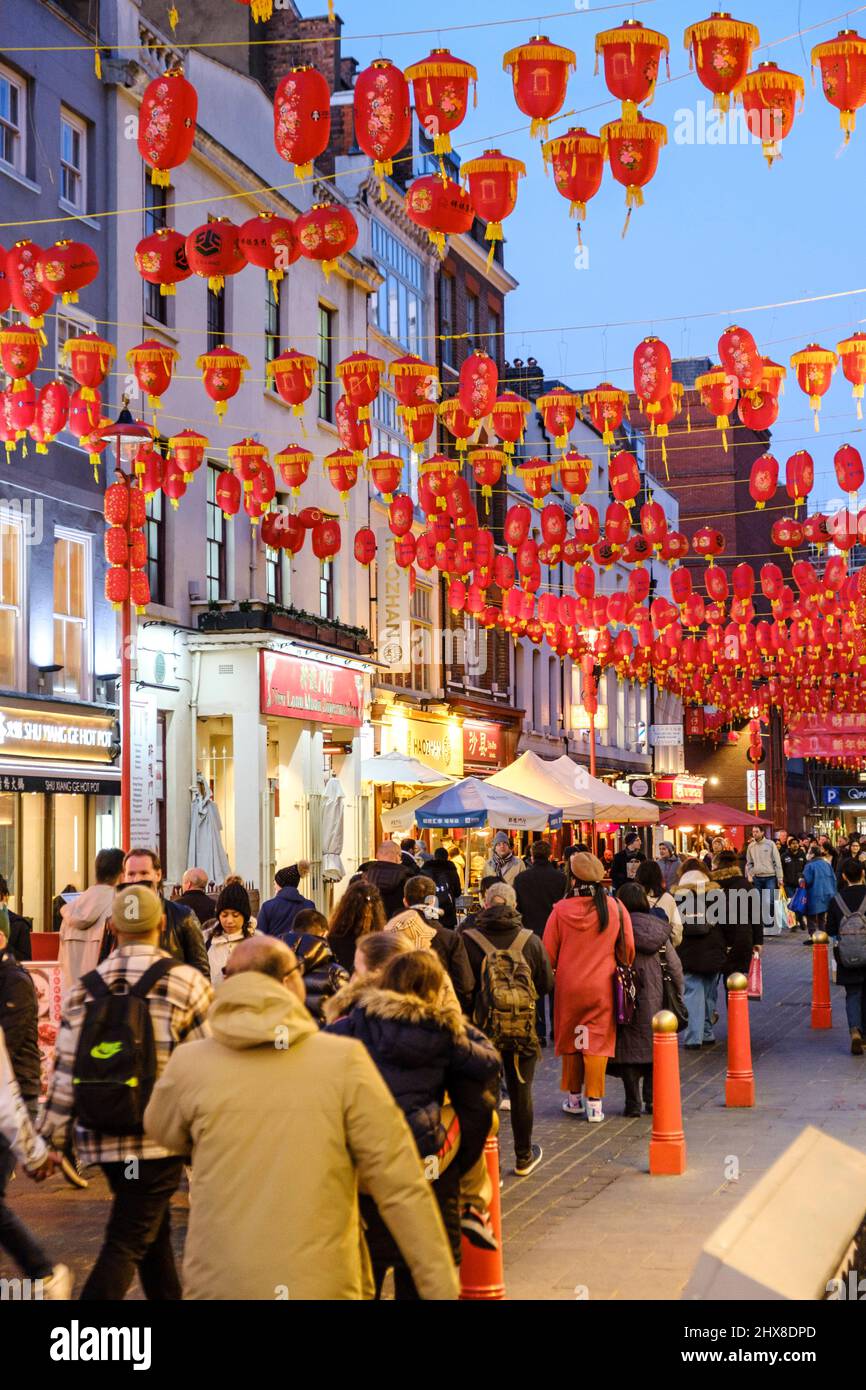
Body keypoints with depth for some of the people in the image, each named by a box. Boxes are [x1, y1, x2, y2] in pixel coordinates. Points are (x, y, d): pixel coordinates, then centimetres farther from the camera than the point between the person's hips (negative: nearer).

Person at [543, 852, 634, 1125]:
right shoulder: (615, 907, -6)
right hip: (602, 987, 0)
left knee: (570, 1040, 14)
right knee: (597, 1042, 2)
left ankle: (574, 1097, 23)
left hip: (568, 986, 0)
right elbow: (628, 948, 2)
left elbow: (548, 952, 0)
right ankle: (594, 1103, -1)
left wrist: (549, 978, 18)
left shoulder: (561, 910, -8)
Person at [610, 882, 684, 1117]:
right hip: (656, 997, 3)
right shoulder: (659, 928, 6)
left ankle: (633, 1102, 0)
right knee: (653, 1043, 12)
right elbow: (675, 966, 8)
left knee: (629, 1048, 2)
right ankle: (652, 1098, 11)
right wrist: (678, 996, 16)